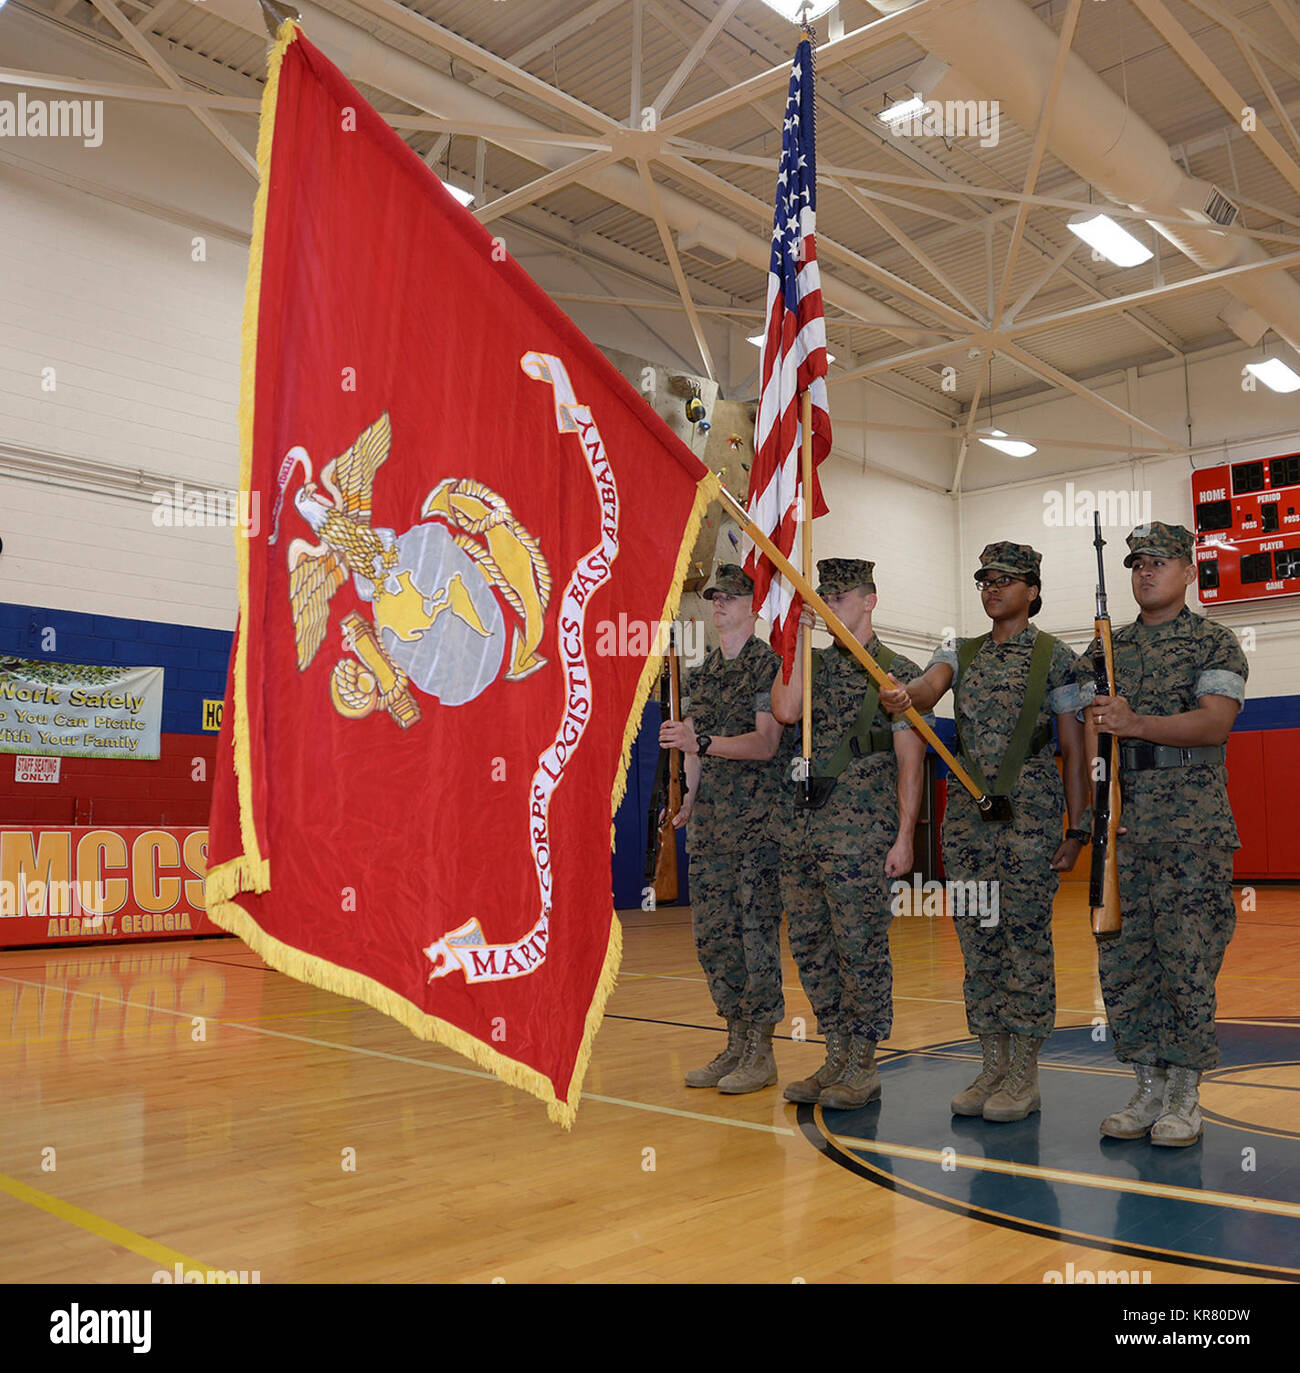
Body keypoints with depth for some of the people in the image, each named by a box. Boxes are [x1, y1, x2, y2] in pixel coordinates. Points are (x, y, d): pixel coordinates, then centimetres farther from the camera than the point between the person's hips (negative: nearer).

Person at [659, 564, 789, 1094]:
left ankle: (761, 1051, 6)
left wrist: (701, 742, -24)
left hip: (755, 818, -7)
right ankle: (735, 1043, 19)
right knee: (710, 930, 8)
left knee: (757, 929, -4)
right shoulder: (700, 673, 17)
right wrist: (690, 797, 8)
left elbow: (765, 743, -13)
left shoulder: (768, 664, -4)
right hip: (708, 820, 7)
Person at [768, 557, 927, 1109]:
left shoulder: (898, 672, 1)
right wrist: (800, 635, -3)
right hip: (801, 829, 6)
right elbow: (785, 710, -6)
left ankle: (864, 1065, 12)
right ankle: (837, 1056, 23)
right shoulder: (814, 665, 15)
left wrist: (904, 837, -10)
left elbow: (909, 761, -3)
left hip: (860, 834, -6)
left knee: (860, 948, -1)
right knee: (810, 947, 10)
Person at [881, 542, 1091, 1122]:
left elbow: (1075, 751, 0)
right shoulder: (961, 653, 14)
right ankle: (993, 1067, 17)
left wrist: (1076, 829, -5)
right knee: (978, 942, 7)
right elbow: (930, 686, -9)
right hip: (967, 809, 5)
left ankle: (1024, 1077, 7)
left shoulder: (1056, 657, 2)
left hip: (1030, 812, -4)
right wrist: (905, 695, -33)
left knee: (1024, 940, -3)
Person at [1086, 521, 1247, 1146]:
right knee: (1121, 958, 3)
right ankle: (1149, 1087, 15)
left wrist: (1137, 724, -25)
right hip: (1123, 824, 4)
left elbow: (1215, 721, -11)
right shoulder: (1110, 648, 16)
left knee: (1187, 959, -4)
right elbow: (1095, 727, 10)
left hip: (1193, 825, -4)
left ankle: (1184, 1097, 8)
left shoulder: (1215, 643, 4)